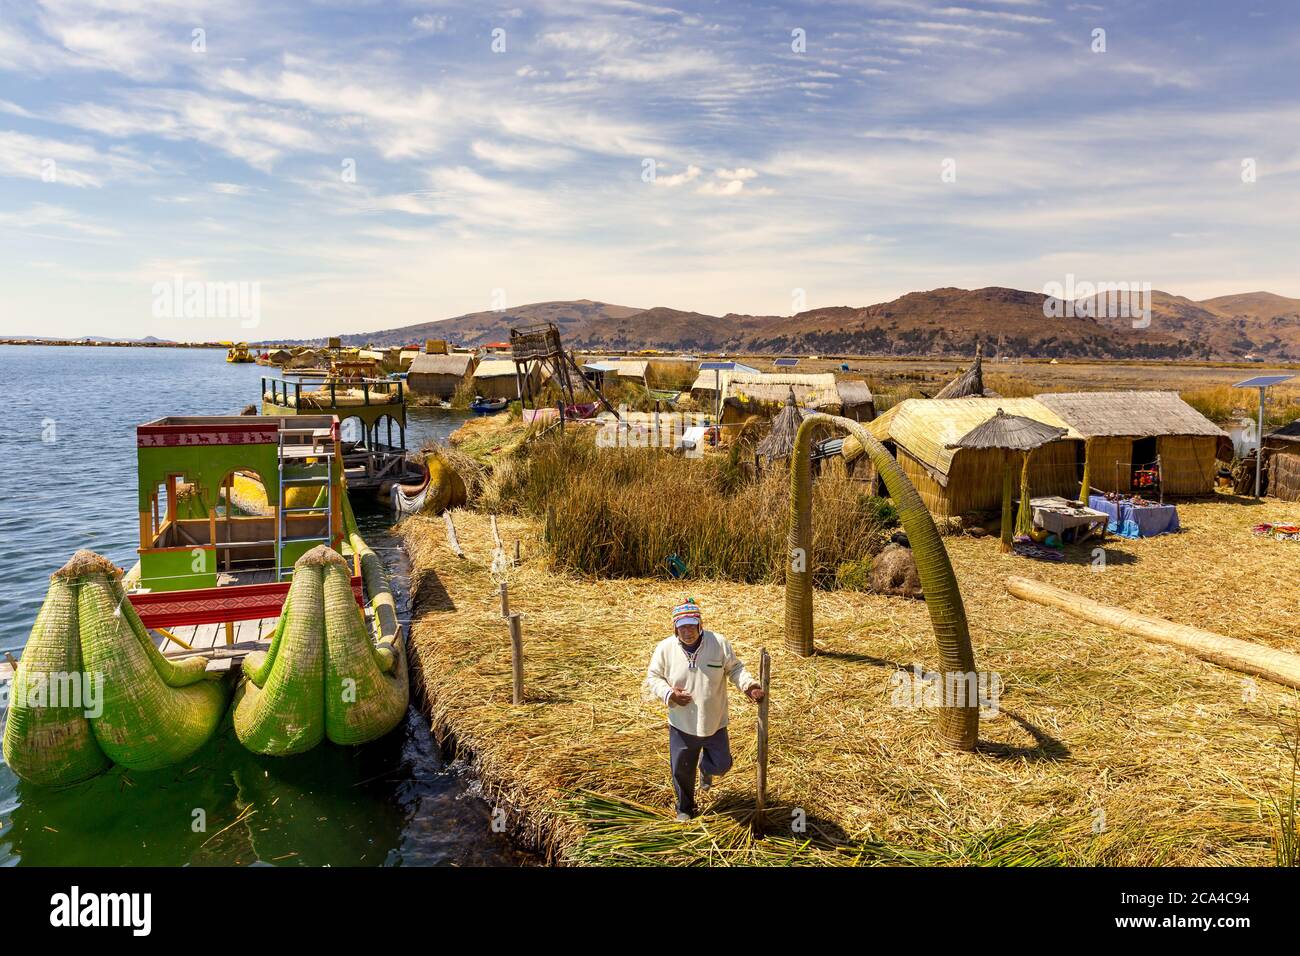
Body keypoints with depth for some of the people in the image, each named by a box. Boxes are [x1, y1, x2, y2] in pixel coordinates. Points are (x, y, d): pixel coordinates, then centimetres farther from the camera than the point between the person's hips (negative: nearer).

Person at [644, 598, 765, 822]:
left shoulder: (719, 643, -14)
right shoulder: (665, 648, -13)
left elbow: (735, 669, -2)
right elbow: (652, 678, -1)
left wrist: (748, 685, -20)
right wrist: (669, 694, -19)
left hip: (714, 723, 0)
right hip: (681, 725, 0)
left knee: (721, 765, 13)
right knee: (682, 770, 13)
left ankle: (706, 768, 50)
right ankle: (685, 809, 39)